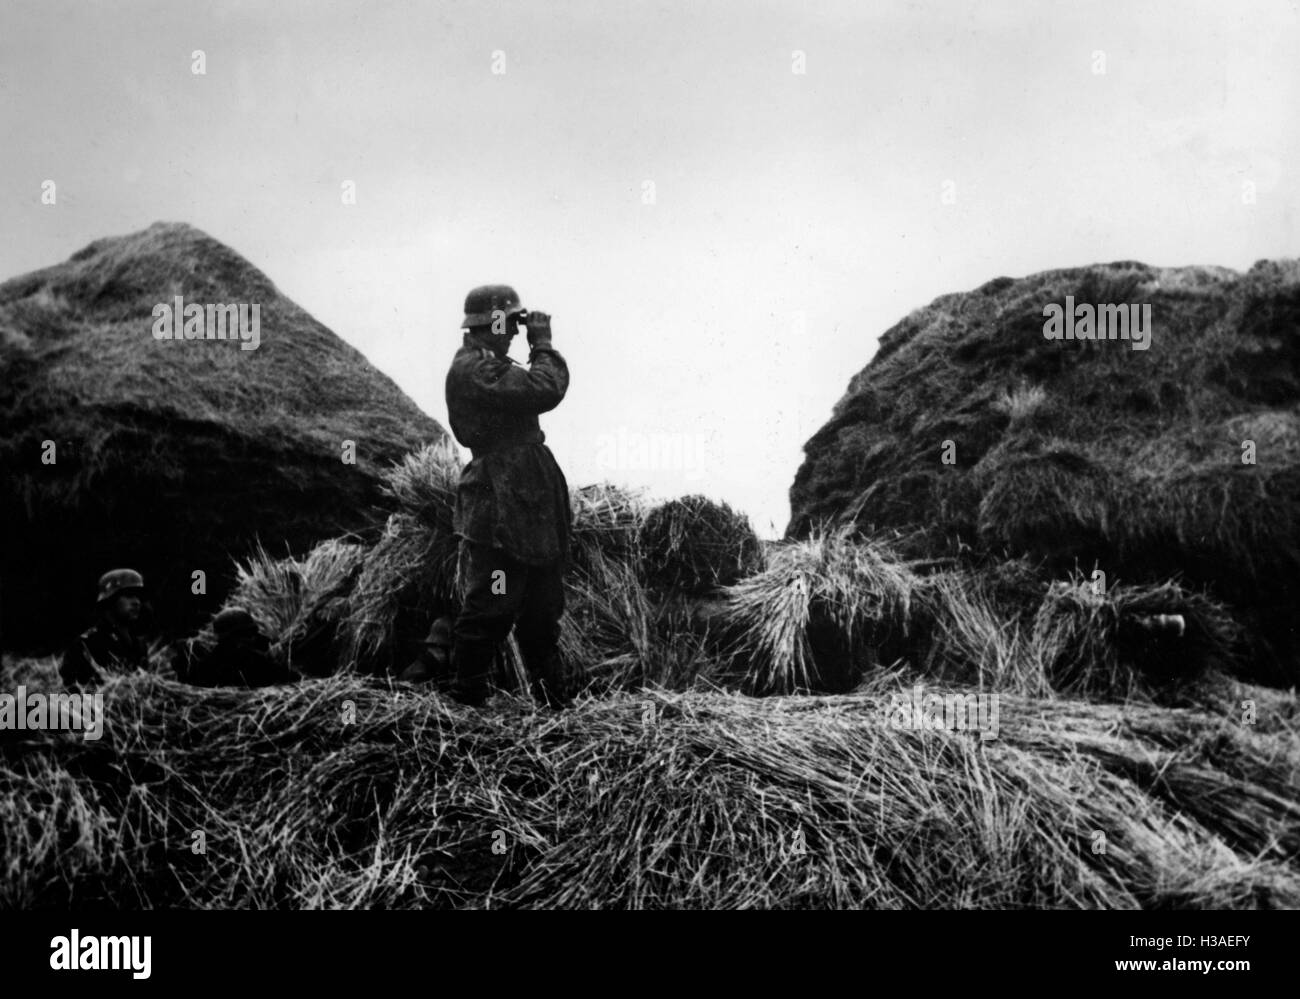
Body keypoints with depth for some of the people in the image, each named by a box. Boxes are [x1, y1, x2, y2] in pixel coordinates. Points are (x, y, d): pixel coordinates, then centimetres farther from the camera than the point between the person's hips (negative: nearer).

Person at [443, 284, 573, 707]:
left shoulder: (488, 365, 17)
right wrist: (543, 344, -12)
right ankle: (468, 694, 9)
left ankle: (550, 693, 29)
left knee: (542, 604, 18)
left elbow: (535, 389, 19)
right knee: (491, 608, -4)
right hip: (498, 509, -11)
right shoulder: (473, 369, -17)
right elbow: (545, 390, -22)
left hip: (526, 503, 11)